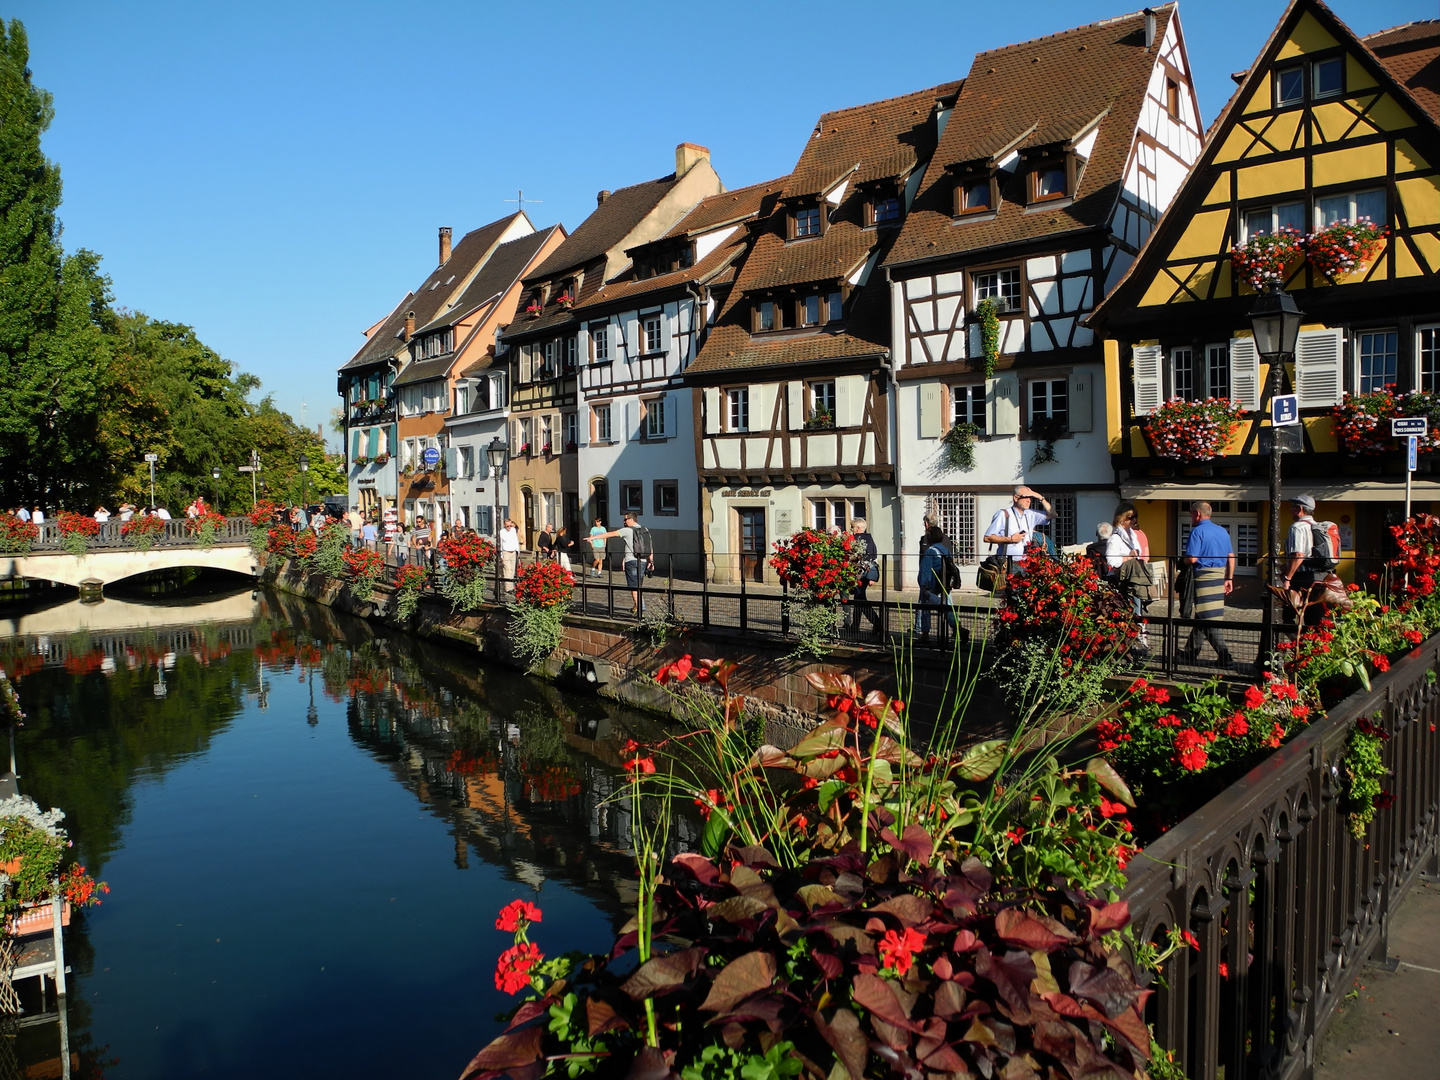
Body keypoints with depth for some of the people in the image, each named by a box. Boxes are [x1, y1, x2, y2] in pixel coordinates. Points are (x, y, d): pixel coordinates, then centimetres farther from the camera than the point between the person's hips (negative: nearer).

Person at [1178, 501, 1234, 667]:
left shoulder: (1197, 531, -11)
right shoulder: (1223, 531, 13)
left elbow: (1192, 559, -18)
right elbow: (1231, 557, 15)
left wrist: (1181, 561, 3)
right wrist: (1229, 578, 20)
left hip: (1203, 577, -8)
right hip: (1219, 577, 8)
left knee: (1206, 619, -5)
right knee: (1200, 618, 14)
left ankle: (1225, 657, -8)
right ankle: (1190, 654, 21)